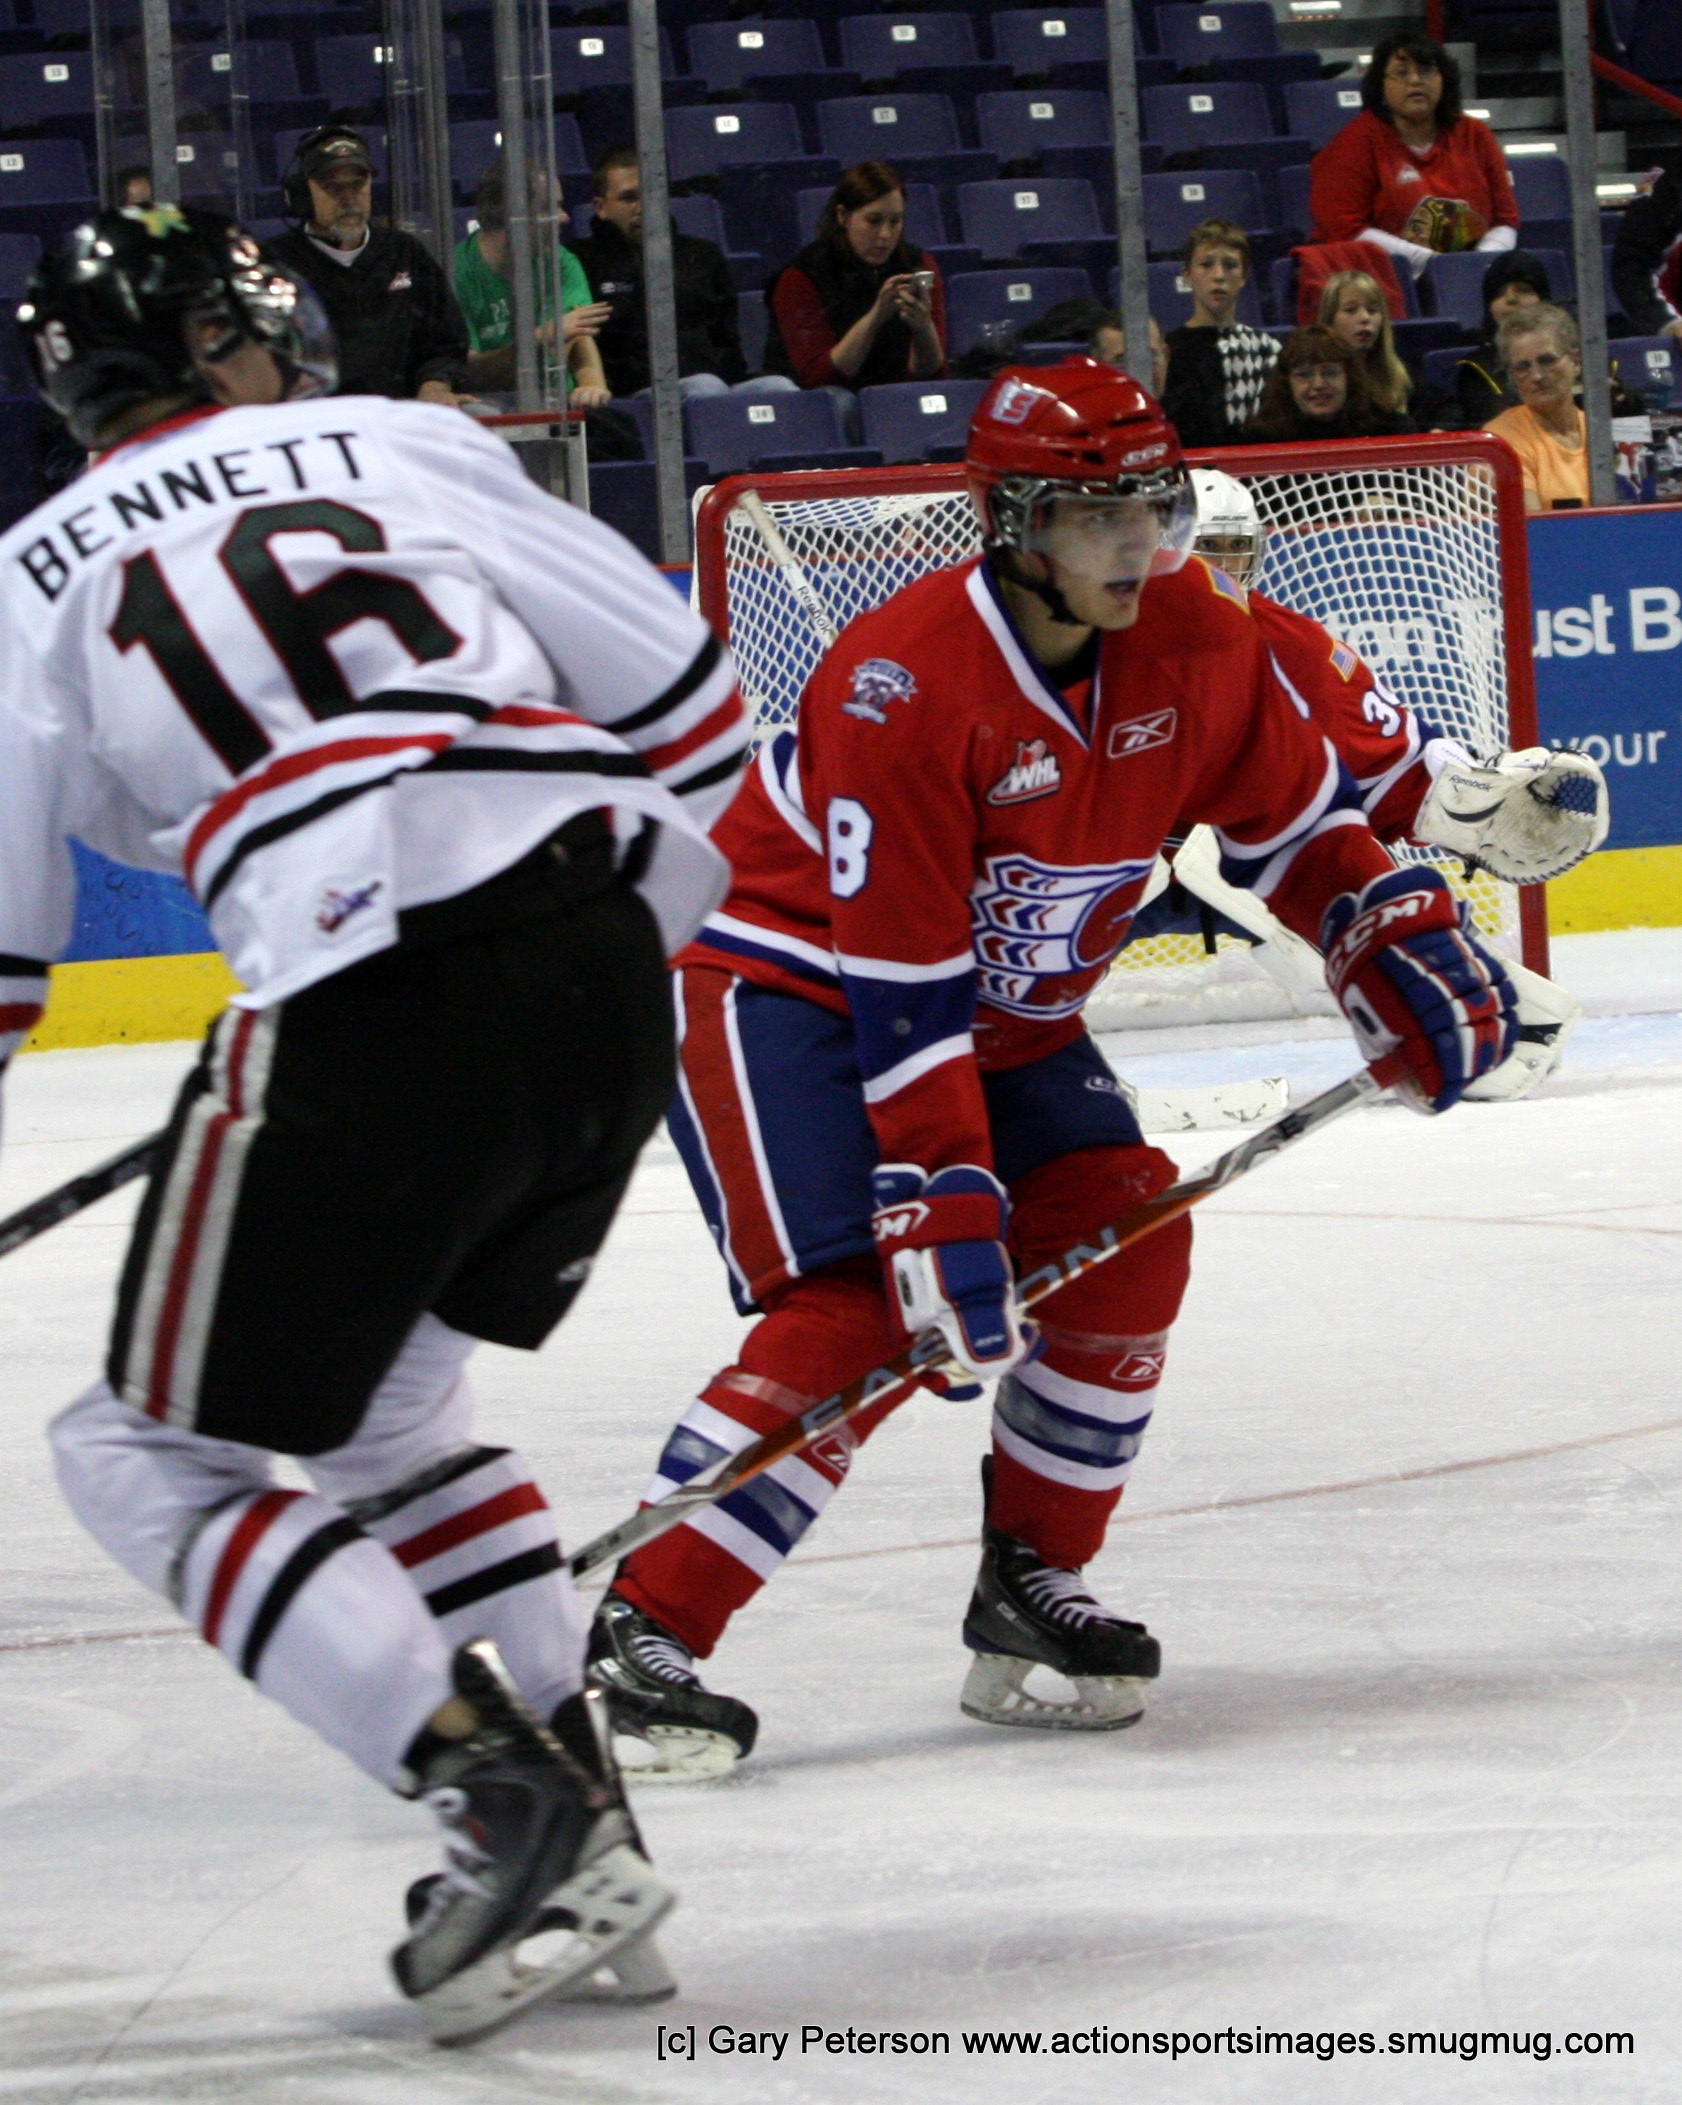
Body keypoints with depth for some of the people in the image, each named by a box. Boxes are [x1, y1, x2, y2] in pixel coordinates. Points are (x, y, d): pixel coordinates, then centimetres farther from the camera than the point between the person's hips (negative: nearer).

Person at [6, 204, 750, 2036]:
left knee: (155, 1457, 8)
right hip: (606, 968, 5)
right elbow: (686, 702, 15)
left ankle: (503, 1794, -7)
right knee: (383, 1406, 26)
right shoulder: (406, 445, 18)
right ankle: (579, 1837, 19)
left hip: (370, 1004, -5)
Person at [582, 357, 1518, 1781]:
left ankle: (1032, 1585, 9)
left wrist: (1404, 947, -6)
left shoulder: (1193, 637, -10)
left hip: (1005, 1002, 8)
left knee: (1123, 1239, -7)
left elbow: (1294, 813, 8)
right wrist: (940, 1203, -32)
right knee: (860, 1307, -23)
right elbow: (897, 989, -30)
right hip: (788, 981, -8)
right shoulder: (904, 686, -31)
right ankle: (640, 1636, -24)